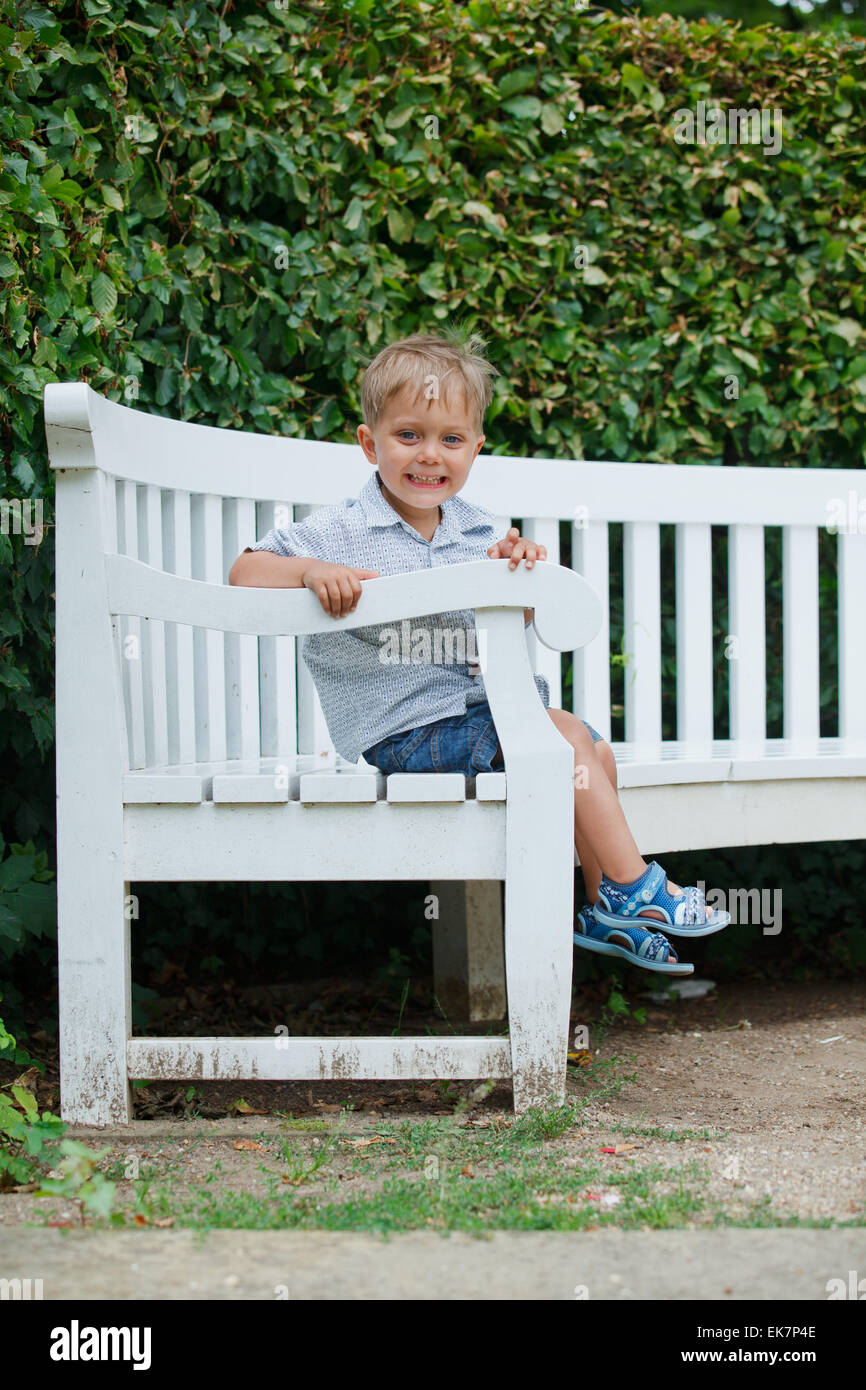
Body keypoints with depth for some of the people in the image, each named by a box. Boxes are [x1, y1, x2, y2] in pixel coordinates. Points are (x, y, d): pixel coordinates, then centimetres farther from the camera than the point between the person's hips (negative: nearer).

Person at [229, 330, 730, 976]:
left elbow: (514, 625, 10)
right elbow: (246, 572, -14)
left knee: (598, 754, 2)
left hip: (481, 704, 8)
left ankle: (605, 912, 10)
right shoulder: (341, 533, -10)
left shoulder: (474, 527, 9)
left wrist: (517, 572, -11)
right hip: (405, 727, -8)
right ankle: (635, 888, -10)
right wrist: (310, 571, -33)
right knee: (568, 735, -18)